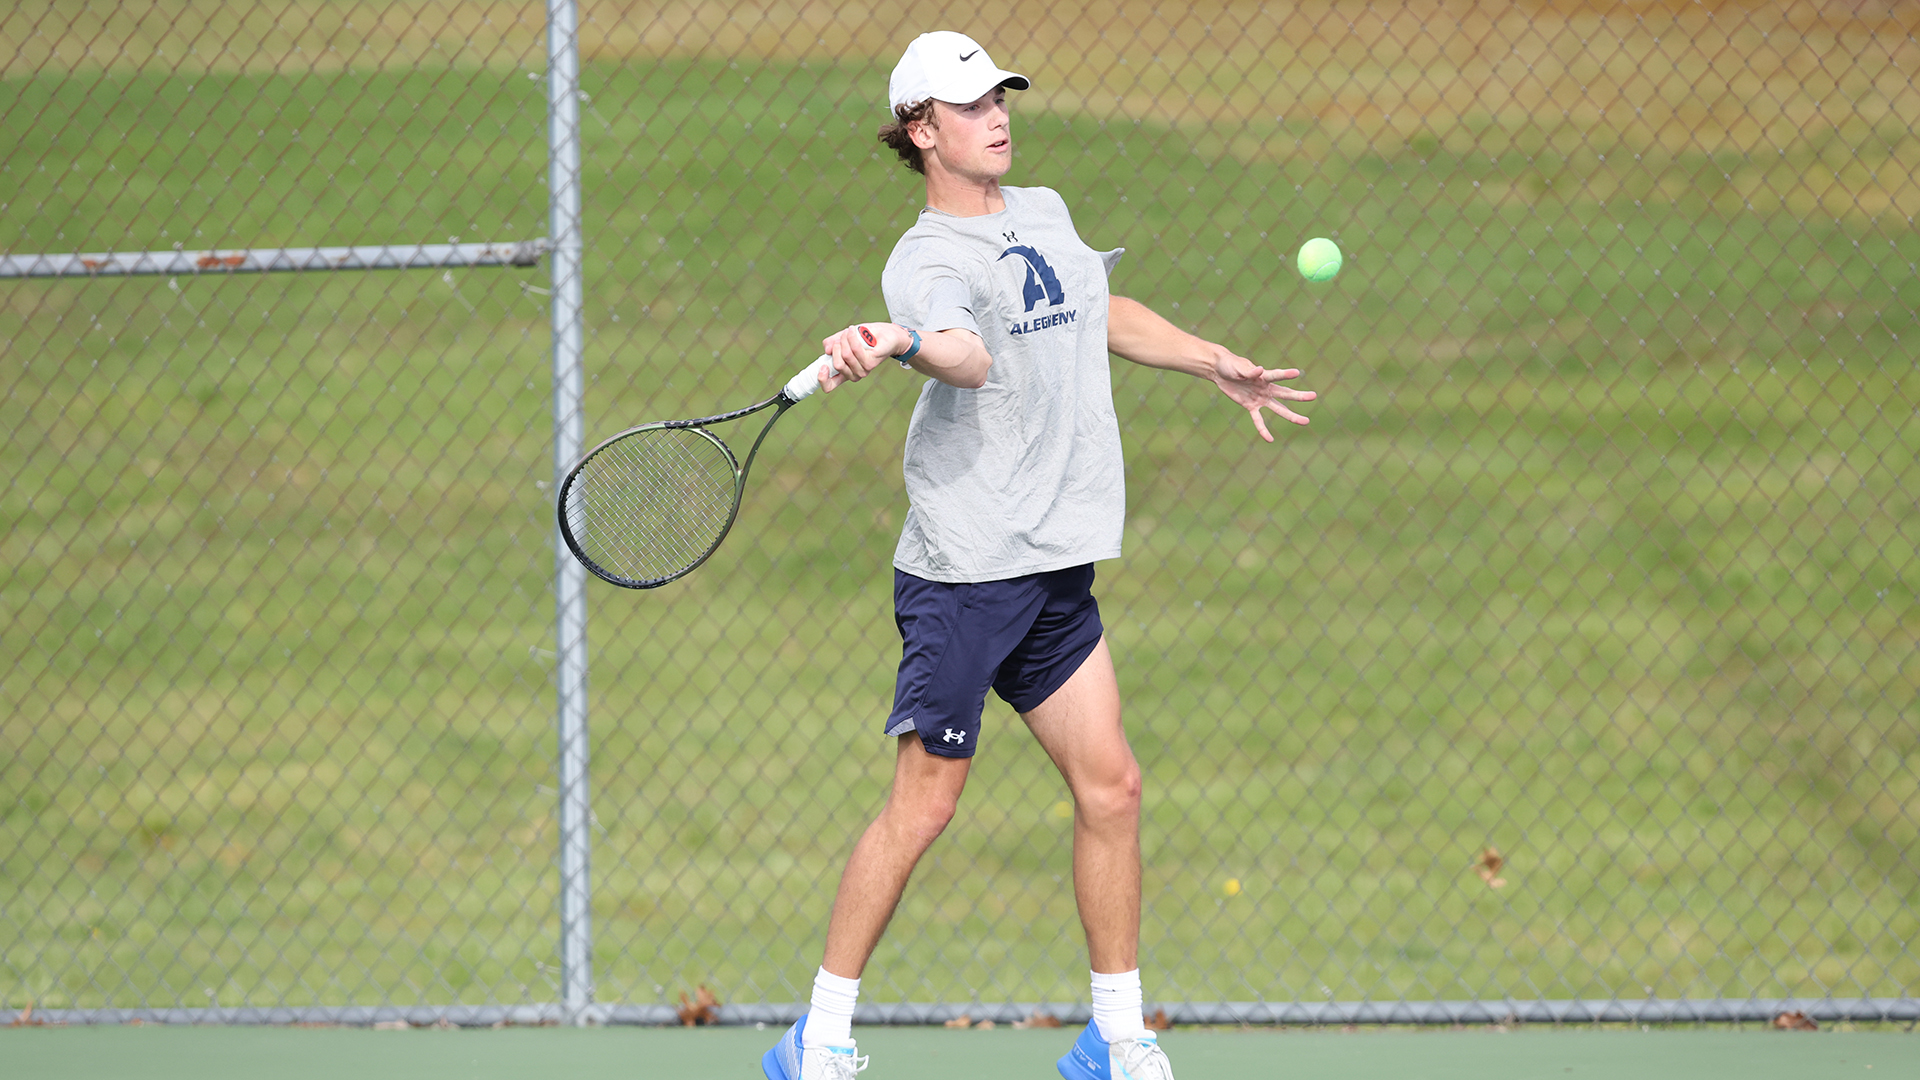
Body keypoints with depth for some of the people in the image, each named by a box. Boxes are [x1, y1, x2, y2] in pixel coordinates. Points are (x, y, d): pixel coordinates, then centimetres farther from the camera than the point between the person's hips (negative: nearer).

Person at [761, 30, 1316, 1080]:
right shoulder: (929, 259, -13)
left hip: (1056, 570, 8)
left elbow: (1103, 312, 34)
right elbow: (968, 355, -36)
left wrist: (1212, 362, 35)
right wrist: (902, 344, -56)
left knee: (1109, 784, 5)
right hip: (963, 569, -8)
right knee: (924, 800, -8)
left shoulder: (1044, 213, 14)